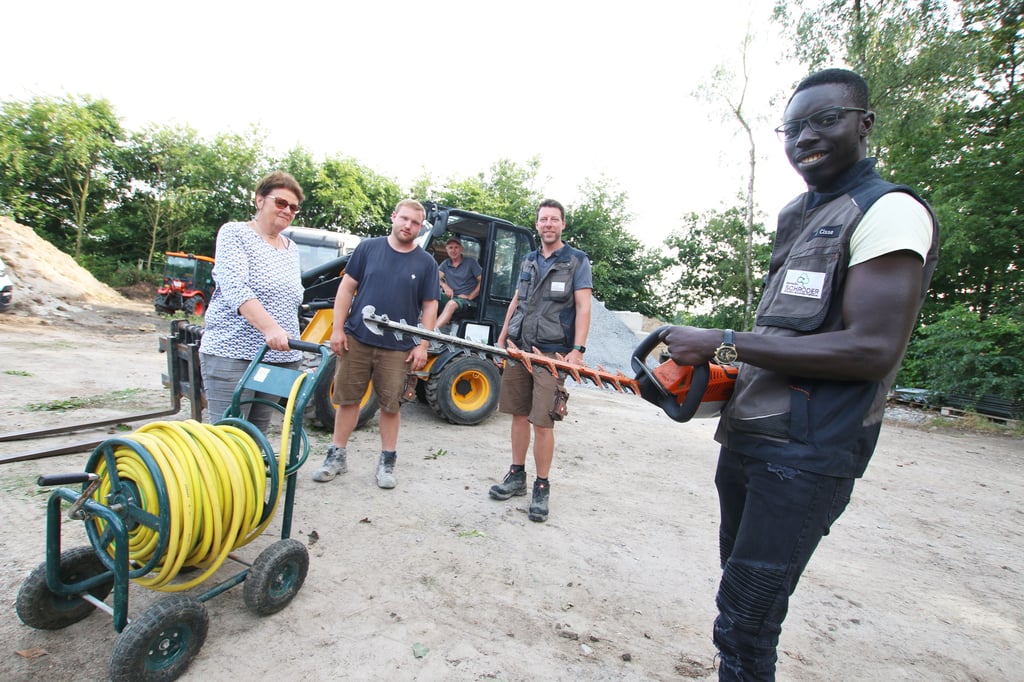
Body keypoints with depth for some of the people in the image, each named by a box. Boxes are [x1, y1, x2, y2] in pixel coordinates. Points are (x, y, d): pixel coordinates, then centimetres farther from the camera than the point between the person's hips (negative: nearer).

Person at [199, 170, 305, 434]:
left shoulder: (291, 249, 17)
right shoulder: (234, 234, -1)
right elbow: (235, 289, -17)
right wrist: (270, 328, -30)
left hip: (280, 358, 6)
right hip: (232, 354, -5)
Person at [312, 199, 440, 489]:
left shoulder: (426, 262, 3)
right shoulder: (368, 247, 3)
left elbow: (430, 306, 4)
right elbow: (347, 288, 4)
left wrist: (422, 346, -3)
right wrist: (338, 328, -2)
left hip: (398, 347, -1)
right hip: (356, 339, 1)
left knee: (390, 405, 8)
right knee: (347, 398, 10)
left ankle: (387, 461, 22)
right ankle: (337, 456, 26)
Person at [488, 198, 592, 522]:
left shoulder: (577, 261, 0)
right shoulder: (528, 261, 16)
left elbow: (583, 307, -8)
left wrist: (577, 350, -18)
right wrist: (503, 336, 16)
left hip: (551, 353, -5)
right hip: (519, 348, 5)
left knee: (543, 421, -6)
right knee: (519, 414, 11)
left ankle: (542, 487, 9)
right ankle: (517, 476, 25)